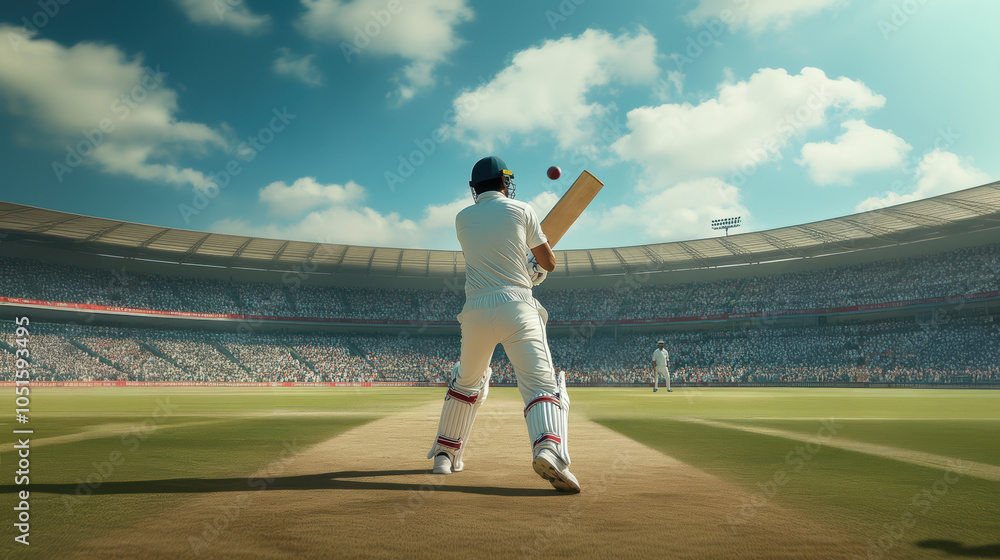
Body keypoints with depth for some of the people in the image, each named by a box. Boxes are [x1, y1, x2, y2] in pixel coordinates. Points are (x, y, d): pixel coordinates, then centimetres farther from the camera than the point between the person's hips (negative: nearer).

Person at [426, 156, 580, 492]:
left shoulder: (462, 219, 15)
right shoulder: (521, 210, 7)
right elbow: (549, 264, 12)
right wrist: (537, 258, 34)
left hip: (476, 310, 3)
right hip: (517, 307, -3)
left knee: (466, 382, 24)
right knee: (542, 384, -8)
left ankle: (445, 454, 29)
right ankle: (549, 449, -34)